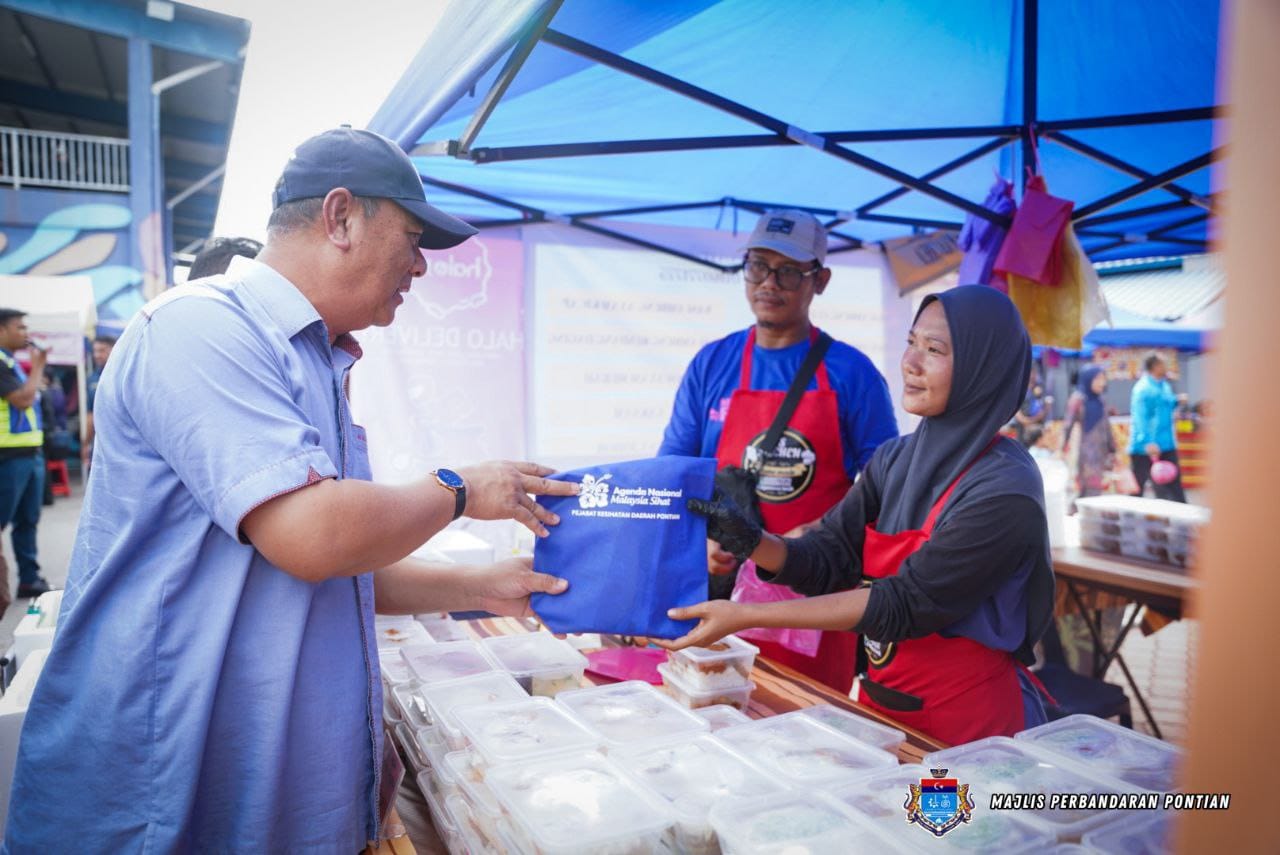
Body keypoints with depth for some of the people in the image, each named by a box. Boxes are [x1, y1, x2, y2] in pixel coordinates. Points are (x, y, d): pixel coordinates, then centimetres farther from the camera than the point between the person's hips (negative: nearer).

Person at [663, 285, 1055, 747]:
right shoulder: (895, 458, 0)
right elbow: (828, 557, -3)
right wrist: (749, 540, -24)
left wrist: (745, 615, -26)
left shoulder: (1004, 489, -21)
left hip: (970, 725, -5)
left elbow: (907, 605, -24)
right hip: (880, 702, 6)